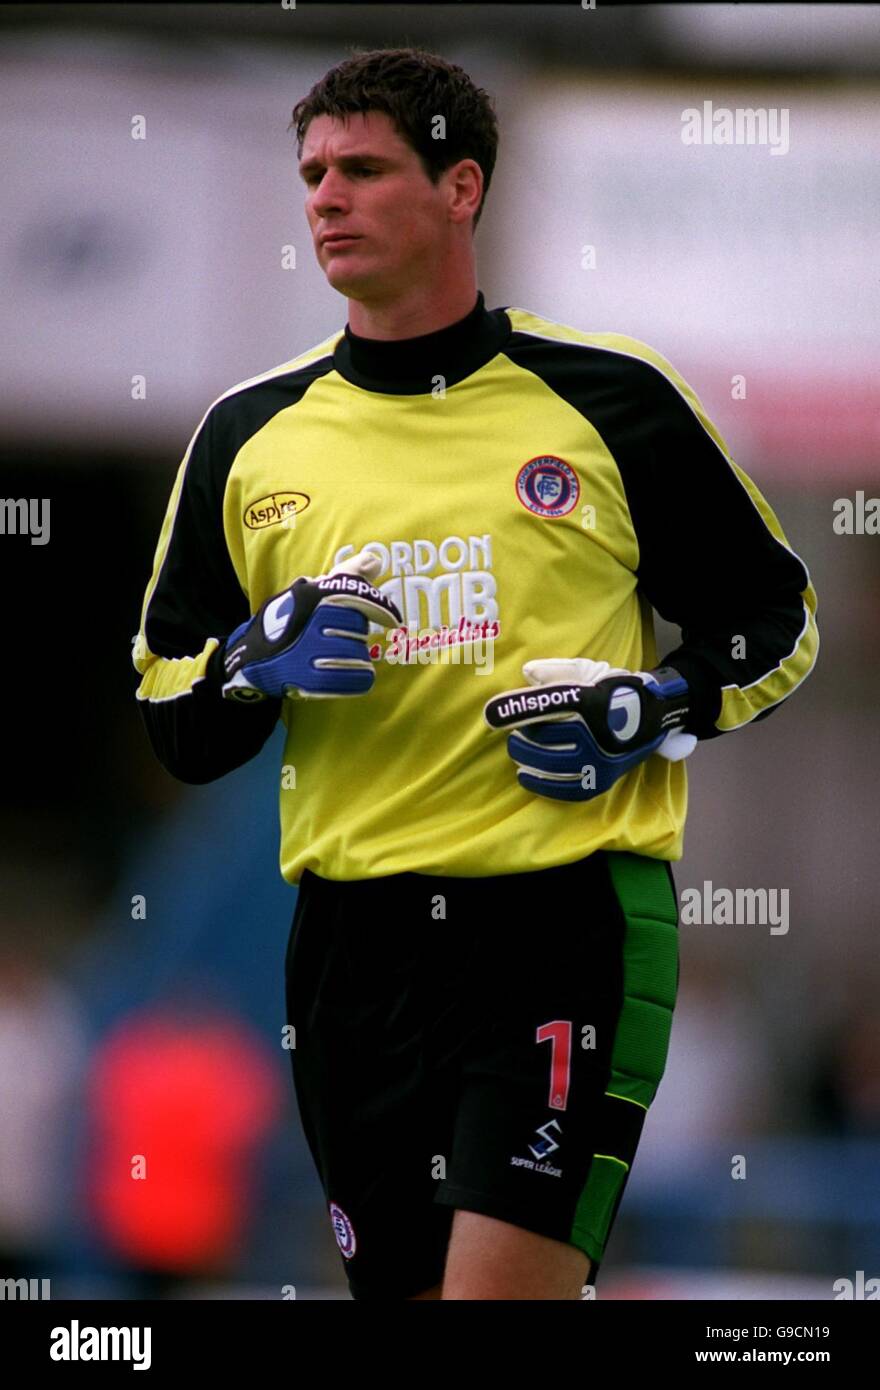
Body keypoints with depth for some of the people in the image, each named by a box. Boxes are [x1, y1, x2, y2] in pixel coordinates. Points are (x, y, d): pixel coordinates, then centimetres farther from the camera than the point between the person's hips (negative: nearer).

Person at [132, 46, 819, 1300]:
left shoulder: (609, 398, 1)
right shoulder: (251, 434, 10)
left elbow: (776, 622, 10)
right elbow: (177, 726, 14)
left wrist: (644, 716, -8)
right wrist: (264, 659, -7)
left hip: (567, 914, -4)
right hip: (355, 944, 4)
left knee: (501, 1285, -18)